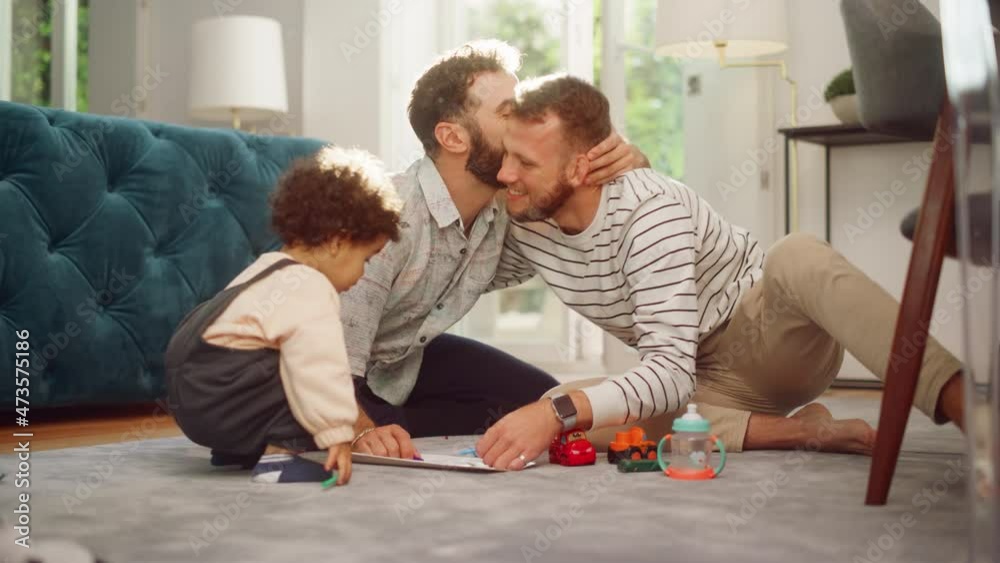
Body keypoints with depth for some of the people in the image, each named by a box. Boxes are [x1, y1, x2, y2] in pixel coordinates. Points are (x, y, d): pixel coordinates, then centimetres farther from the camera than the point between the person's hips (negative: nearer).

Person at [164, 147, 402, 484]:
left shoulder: (269, 271, 19)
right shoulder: (308, 290, -14)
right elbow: (321, 367, -25)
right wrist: (337, 434, -25)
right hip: (220, 402, -10)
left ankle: (237, 449, 17)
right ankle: (278, 453, -18)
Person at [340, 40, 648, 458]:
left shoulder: (507, 199, -16)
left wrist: (626, 154, -27)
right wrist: (364, 431, -55)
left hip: (404, 358, 7)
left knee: (543, 403, -1)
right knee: (384, 452, -32)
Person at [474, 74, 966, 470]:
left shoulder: (649, 212, -26)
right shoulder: (526, 223, -6)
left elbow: (672, 374, -35)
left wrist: (559, 413, -47)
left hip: (775, 337, -5)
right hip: (713, 387, 6)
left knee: (798, 256, -39)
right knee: (565, 415, -24)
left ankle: (969, 404, -50)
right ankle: (797, 431, -22)